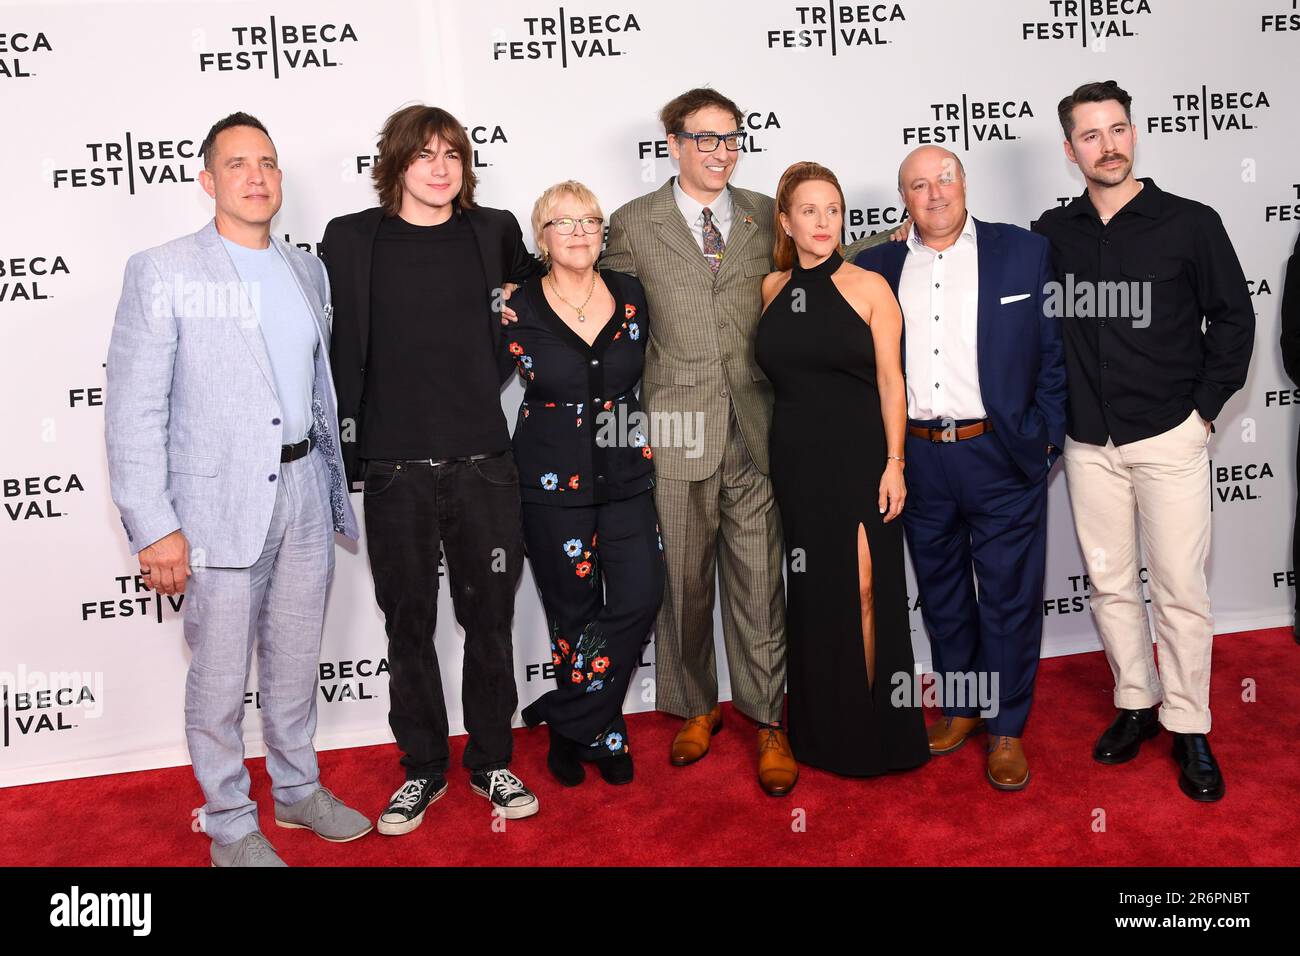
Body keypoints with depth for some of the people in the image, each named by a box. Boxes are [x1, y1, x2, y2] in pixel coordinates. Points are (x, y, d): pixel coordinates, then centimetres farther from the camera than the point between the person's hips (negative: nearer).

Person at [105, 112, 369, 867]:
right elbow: (135, 410, -9)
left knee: (296, 661, 17)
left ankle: (299, 790, 37)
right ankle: (231, 826, 25)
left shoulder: (309, 272, 10)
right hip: (220, 501, -5)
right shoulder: (162, 272, -6)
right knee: (220, 676, 6)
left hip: (304, 494, 5)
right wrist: (154, 525, -14)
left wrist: (335, 486, 16)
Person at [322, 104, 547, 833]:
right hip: (395, 468, -1)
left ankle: (492, 764, 27)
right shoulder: (354, 238, 2)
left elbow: (536, 278, 28)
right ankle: (423, 770, 27)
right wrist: (342, 458, 0)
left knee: (490, 619, 9)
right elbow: (344, 351, 2)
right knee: (409, 623, 10)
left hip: (483, 462, 1)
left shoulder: (492, 230, 6)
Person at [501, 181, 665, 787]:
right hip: (554, 482, -2)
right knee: (574, 611, 5)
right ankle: (600, 732, 25)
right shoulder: (518, 309, -4)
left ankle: (568, 720, 12)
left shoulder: (631, 296, 4)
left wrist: (638, 441, 13)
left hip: (625, 475, 3)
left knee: (640, 596, -6)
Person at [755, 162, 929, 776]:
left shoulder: (868, 286, -2)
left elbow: (890, 380, -4)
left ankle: (873, 726, 16)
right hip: (797, 460, 3)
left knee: (864, 590, -1)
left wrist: (894, 462, -9)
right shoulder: (771, 288, 7)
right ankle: (825, 727, 24)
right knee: (813, 593, 10)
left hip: (859, 458, -3)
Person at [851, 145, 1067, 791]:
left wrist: (1046, 439, -3)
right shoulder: (878, 267, 5)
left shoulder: (1024, 252, 1)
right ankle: (959, 706, 33)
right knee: (941, 593, 15)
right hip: (917, 460, 3)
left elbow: (1054, 351, 1)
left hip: (1002, 457, -2)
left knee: (1009, 597, 5)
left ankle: (1006, 727, 21)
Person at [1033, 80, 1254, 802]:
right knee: (1108, 581, 11)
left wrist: (1204, 406, -2)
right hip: (1088, 444, 3)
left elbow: (1233, 317, 3)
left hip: (1168, 438, -2)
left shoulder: (1190, 224, -3)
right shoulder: (1052, 234, 3)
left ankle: (1189, 728, 16)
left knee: (1180, 587, 1)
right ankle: (1137, 702, 28)